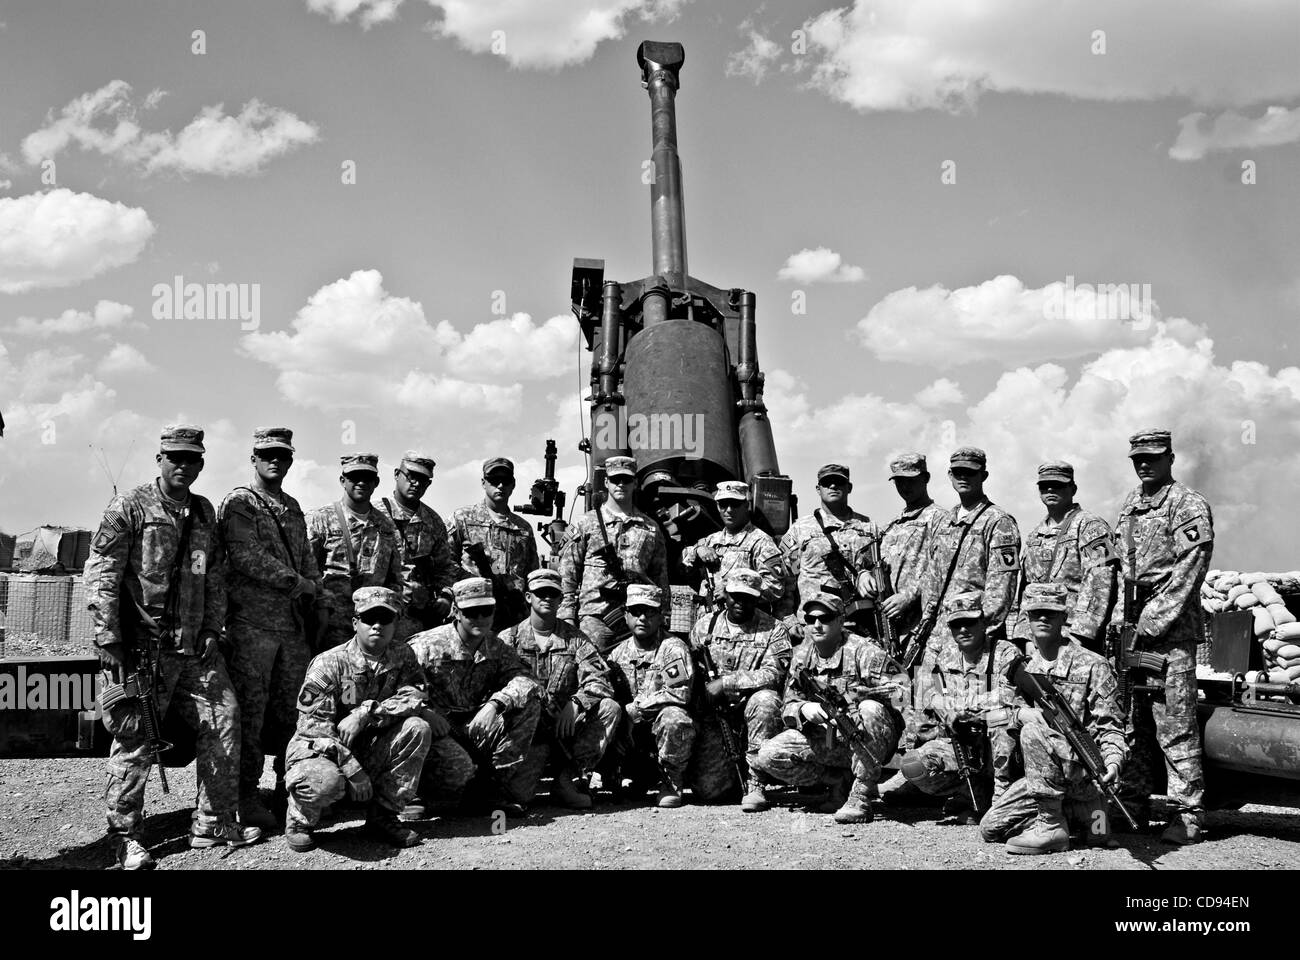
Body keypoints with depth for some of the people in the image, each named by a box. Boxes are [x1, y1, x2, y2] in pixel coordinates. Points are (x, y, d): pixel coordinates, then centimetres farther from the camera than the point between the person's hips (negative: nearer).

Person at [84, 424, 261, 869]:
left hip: (195, 647, 6)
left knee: (224, 720, 4)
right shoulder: (130, 508, -4)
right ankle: (125, 836, 13)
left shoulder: (204, 512, 14)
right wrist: (108, 640, -13)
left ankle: (213, 822, 16)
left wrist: (212, 629, 7)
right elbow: (100, 575, -8)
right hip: (142, 646, -6)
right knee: (135, 737, -1)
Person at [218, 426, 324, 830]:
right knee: (250, 710, -2)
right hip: (252, 624, -6)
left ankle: (289, 783, 22)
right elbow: (247, 557, -15)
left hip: (294, 625, 6)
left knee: (288, 709, 11)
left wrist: (314, 597, 9)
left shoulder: (293, 508, 18)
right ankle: (247, 795, 5)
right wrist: (297, 582, -11)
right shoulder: (238, 503, -4)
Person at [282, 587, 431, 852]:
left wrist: (365, 713, -28)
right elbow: (314, 725, -19)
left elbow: (415, 697, -15)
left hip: (369, 749, 4)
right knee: (327, 781, -39)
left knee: (417, 728, -20)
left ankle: (383, 815, -7)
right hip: (320, 749, -4)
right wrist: (353, 769, -26)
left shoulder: (402, 657, 1)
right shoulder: (328, 663, -14)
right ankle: (300, 820, 0)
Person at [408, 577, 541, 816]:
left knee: (529, 705, -15)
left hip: (474, 727, 5)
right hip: (437, 728, -5)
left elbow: (525, 681, -11)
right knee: (459, 769, -36)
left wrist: (495, 704, -30)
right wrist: (424, 712, -31)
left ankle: (496, 786, -8)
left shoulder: (496, 647, 5)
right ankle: (414, 791, 1)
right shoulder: (427, 645, -10)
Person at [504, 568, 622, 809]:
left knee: (610, 708, -24)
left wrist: (576, 703, -21)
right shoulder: (508, 639, 6)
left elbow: (598, 681, -1)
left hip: (567, 725, 3)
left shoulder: (575, 639, 11)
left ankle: (567, 778, -15)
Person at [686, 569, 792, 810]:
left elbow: (773, 674, -14)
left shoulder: (774, 630, 0)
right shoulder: (704, 626, 8)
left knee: (766, 699, -36)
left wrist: (725, 682, -19)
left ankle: (754, 783, -21)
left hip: (752, 714, -1)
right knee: (707, 788, -15)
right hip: (715, 716, 1)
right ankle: (735, 770, 22)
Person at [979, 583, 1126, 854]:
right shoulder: (1024, 666, 10)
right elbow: (1013, 710, 14)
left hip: (1084, 767, -7)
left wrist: (1113, 761, -30)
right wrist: (1022, 713, -11)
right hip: (1044, 773, 7)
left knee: (1034, 732, -35)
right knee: (990, 829, -1)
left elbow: (1110, 725, -10)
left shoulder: (1092, 665, -9)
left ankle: (1051, 828, -24)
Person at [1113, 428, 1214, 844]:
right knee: (1130, 721, 9)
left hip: (1171, 629, -7)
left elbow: (1185, 576, -12)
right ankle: (1132, 802, 18)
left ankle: (1188, 814, 0)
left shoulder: (1190, 505, -5)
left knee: (1175, 724, -7)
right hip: (1132, 627, 7)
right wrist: (1121, 622, 8)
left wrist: (1148, 626, -14)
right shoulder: (1129, 504, 16)